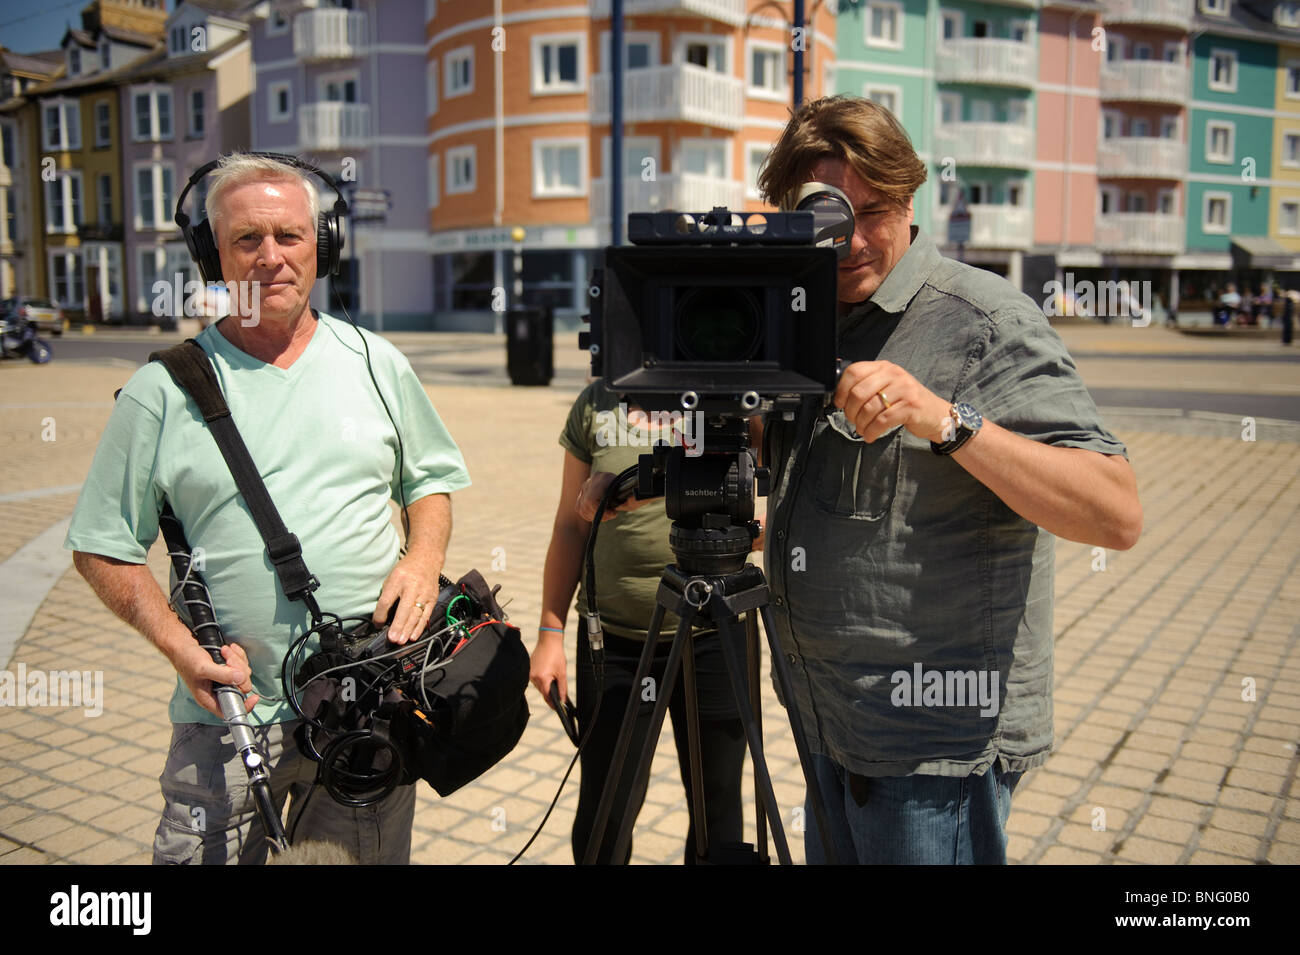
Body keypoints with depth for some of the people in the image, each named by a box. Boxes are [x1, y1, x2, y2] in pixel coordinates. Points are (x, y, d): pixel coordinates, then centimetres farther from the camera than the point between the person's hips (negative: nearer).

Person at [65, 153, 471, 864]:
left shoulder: (376, 363, 4)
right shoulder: (162, 391, -4)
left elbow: (431, 478, 14)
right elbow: (103, 547, 1)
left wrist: (422, 560, -5)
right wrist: (179, 645, -12)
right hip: (230, 711, -2)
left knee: (368, 857, 17)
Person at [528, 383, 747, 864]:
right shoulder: (598, 402, 4)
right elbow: (570, 524, 6)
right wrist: (550, 632, 4)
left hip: (716, 635, 0)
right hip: (614, 638, 0)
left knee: (717, 804, 11)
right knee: (606, 810, 7)